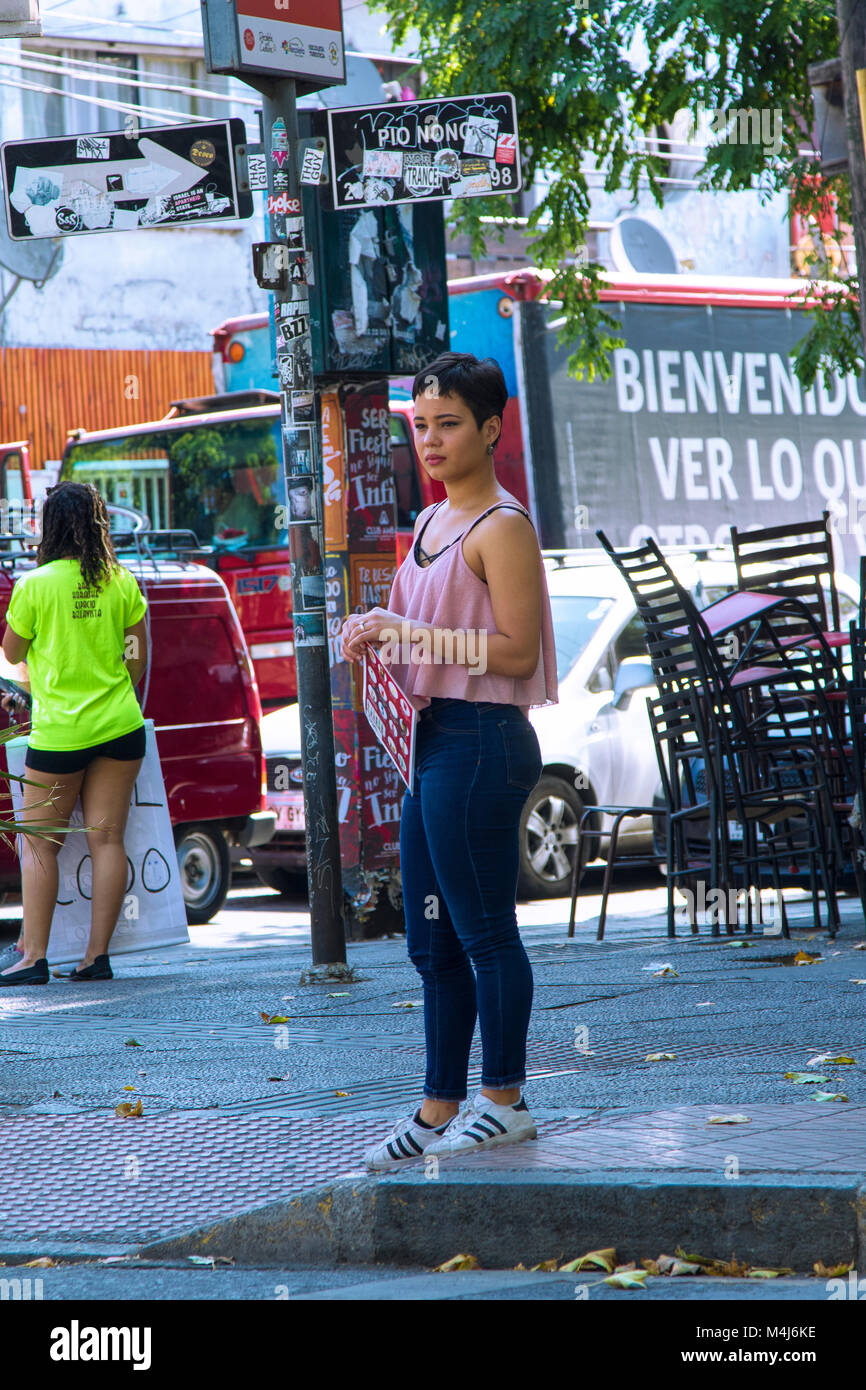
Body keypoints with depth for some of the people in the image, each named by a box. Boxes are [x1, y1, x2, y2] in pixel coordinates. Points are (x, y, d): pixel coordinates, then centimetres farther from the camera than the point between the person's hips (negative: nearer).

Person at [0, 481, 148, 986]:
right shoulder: (121, 582, 1)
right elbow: (139, 656, 8)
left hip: (58, 732, -4)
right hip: (119, 726, 4)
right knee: (107, 837, 4)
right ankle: (98, 954, 3)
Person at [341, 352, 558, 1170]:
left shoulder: (501, 527, -11)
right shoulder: (433, 524, 17)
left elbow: (515, 650, -17)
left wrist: (407, 635, -19)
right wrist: (377, 638, 7)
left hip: (482, 742, -10)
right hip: (433, 738, 10)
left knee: (484, 929, -3)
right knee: (432, 940, 12)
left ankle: (503, 1101, 5)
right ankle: (439, 1109, 17)